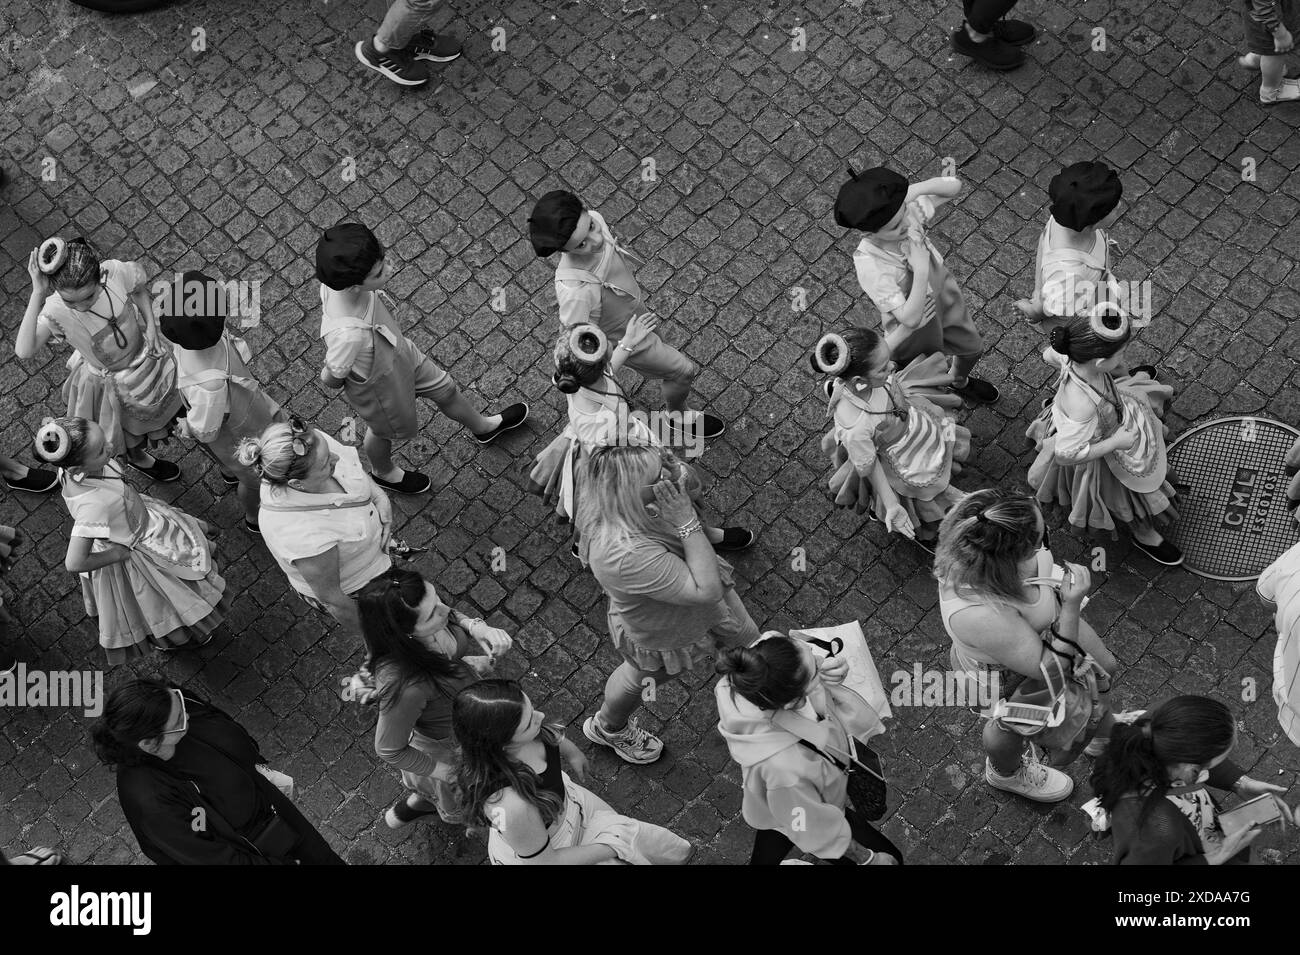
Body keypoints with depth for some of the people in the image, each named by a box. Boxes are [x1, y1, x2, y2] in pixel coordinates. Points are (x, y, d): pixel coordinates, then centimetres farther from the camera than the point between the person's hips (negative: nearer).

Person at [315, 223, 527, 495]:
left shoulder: (342, 279, -31)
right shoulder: (348, 335, -51)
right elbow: (330, 380, -29)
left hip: (397, 349, 6)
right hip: (379, 384, -6)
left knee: (444, 388, 29)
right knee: (387, 429, 29)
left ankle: (483, 426, 61)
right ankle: (384, 473, 65)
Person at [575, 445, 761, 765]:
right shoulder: (625, 555, -51)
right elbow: (708, 590, -45)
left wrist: (681, 483, -27)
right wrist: (686, 521, -46)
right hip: (663, 636, -6)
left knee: (750, 642, 29)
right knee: (643, 677, 29)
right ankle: (607, 728, 64)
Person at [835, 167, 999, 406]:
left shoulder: (907, 210, -28)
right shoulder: (870, 266, -42)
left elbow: (953, 185, -15)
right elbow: (910, 318, -39)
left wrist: (917, 189, -33)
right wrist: (920, 269, -43)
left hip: (942, 291, 6)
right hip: (914, 329, -6)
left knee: (973, 348, 31)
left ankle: (960, 383, 66)